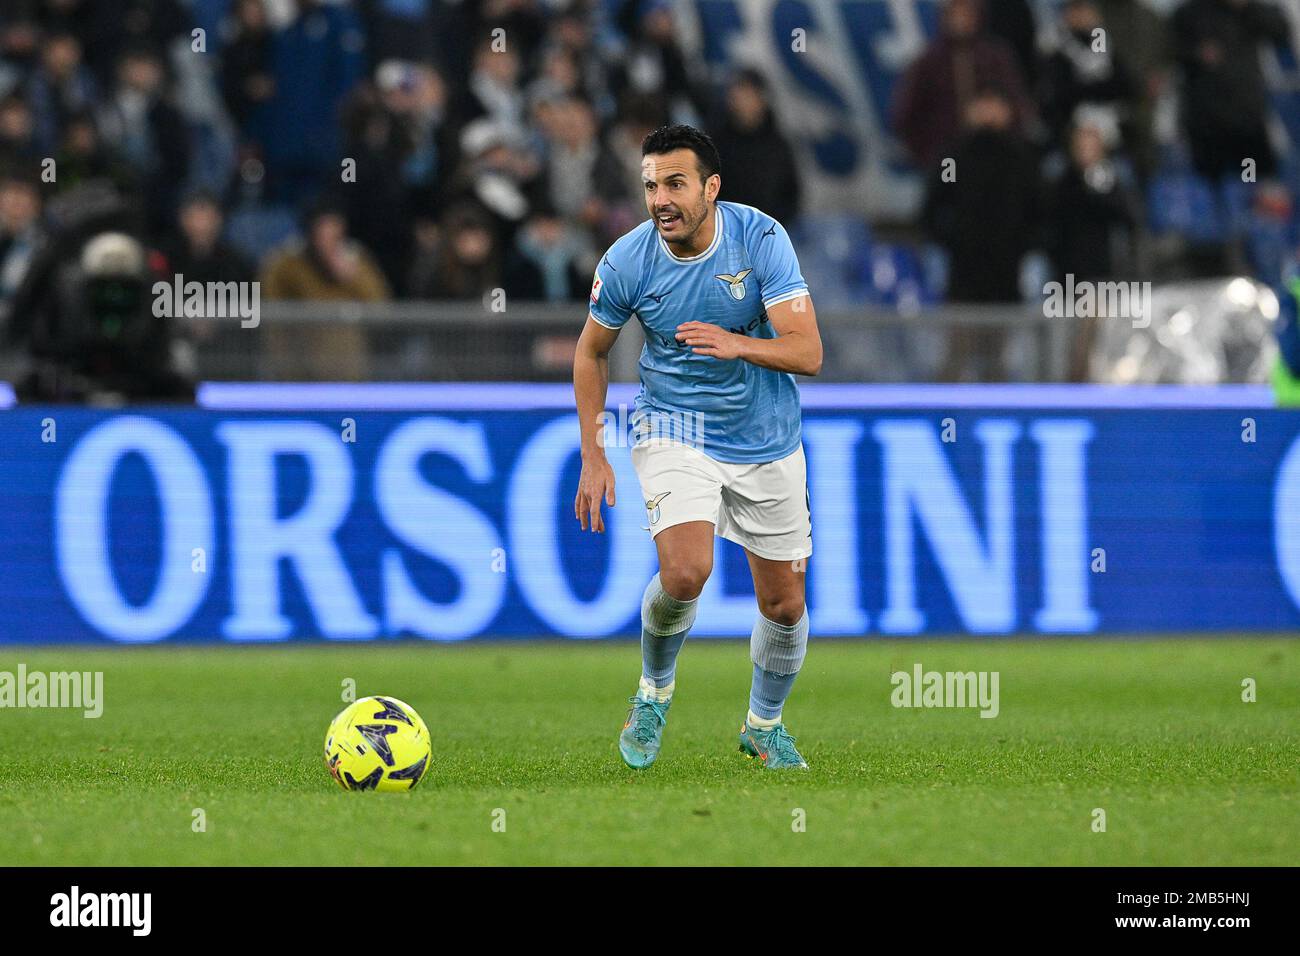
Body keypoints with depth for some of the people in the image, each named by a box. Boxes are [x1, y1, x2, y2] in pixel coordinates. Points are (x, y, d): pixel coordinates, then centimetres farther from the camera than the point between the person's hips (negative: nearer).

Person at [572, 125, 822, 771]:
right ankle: (654, 690, 4)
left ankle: (765, 724, 33)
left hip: (767, 443, 1)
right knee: (686, 572, -25)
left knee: (784, 604, 5)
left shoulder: (761, 239, -17)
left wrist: (737, 344, -41)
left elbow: (807, 353, -22)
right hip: (675, 431, -1)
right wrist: (593, 457, -1)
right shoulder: (627, 262, -14)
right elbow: (591, 352, 3)